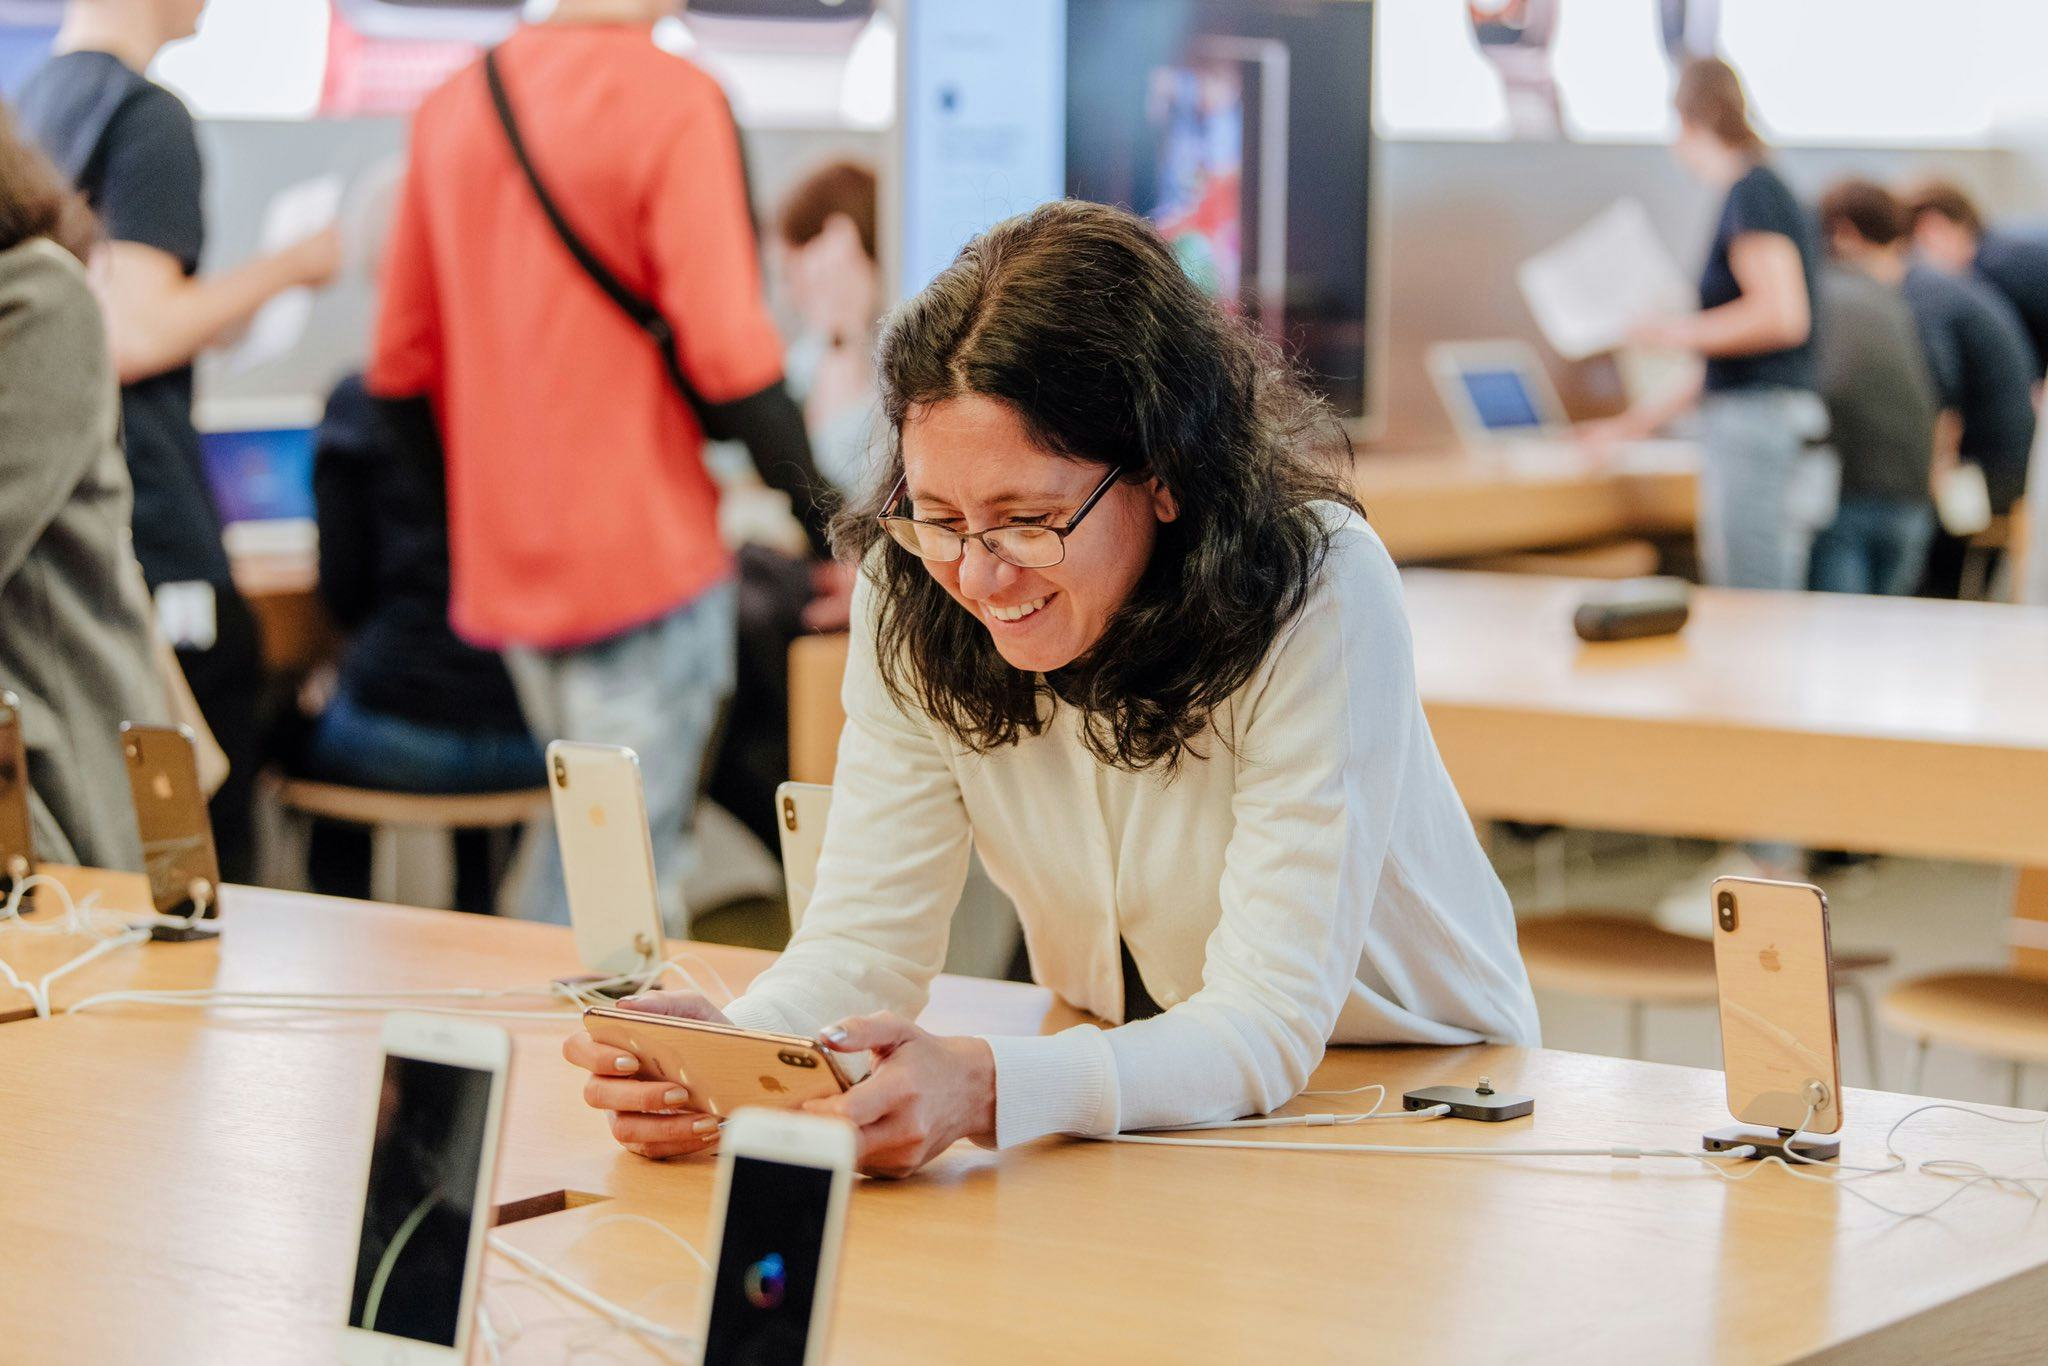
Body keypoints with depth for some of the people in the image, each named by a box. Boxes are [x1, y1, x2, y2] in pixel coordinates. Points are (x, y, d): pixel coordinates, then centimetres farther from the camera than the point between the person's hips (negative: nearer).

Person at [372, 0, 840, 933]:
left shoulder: (451, 104, 9)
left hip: (500, 567, 7)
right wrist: (822, 516, -6)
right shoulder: (671, 100, -11)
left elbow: (401, 355, 13)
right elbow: (727, 351, -17)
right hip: (645, 556, -7)